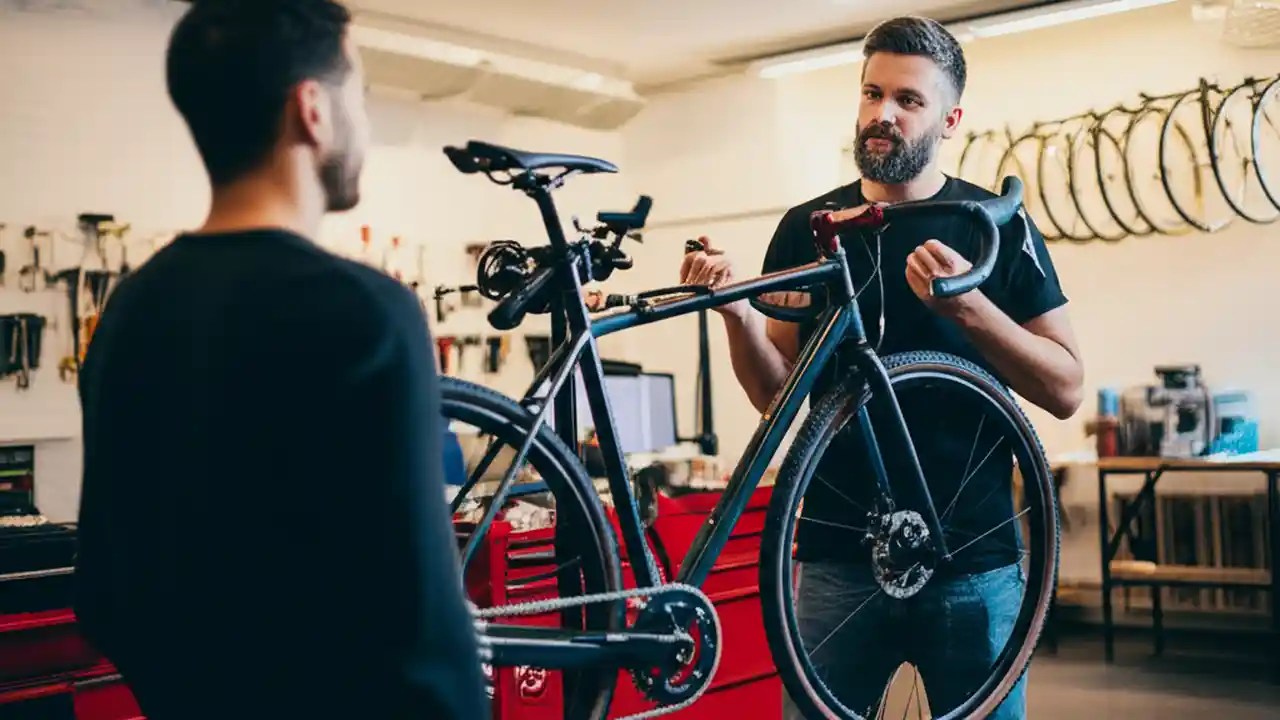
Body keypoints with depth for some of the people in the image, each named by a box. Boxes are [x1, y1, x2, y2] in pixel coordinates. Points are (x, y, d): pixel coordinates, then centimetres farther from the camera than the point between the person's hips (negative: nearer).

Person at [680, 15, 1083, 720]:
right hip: (839, 558, 1)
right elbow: (775, 391, 5)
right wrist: (737, 314, -14)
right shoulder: (806, 228, 5)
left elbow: (1065, 389, -3)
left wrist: (970, 307, -18)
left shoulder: (996, 226, 0)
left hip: (973, 561, -1)